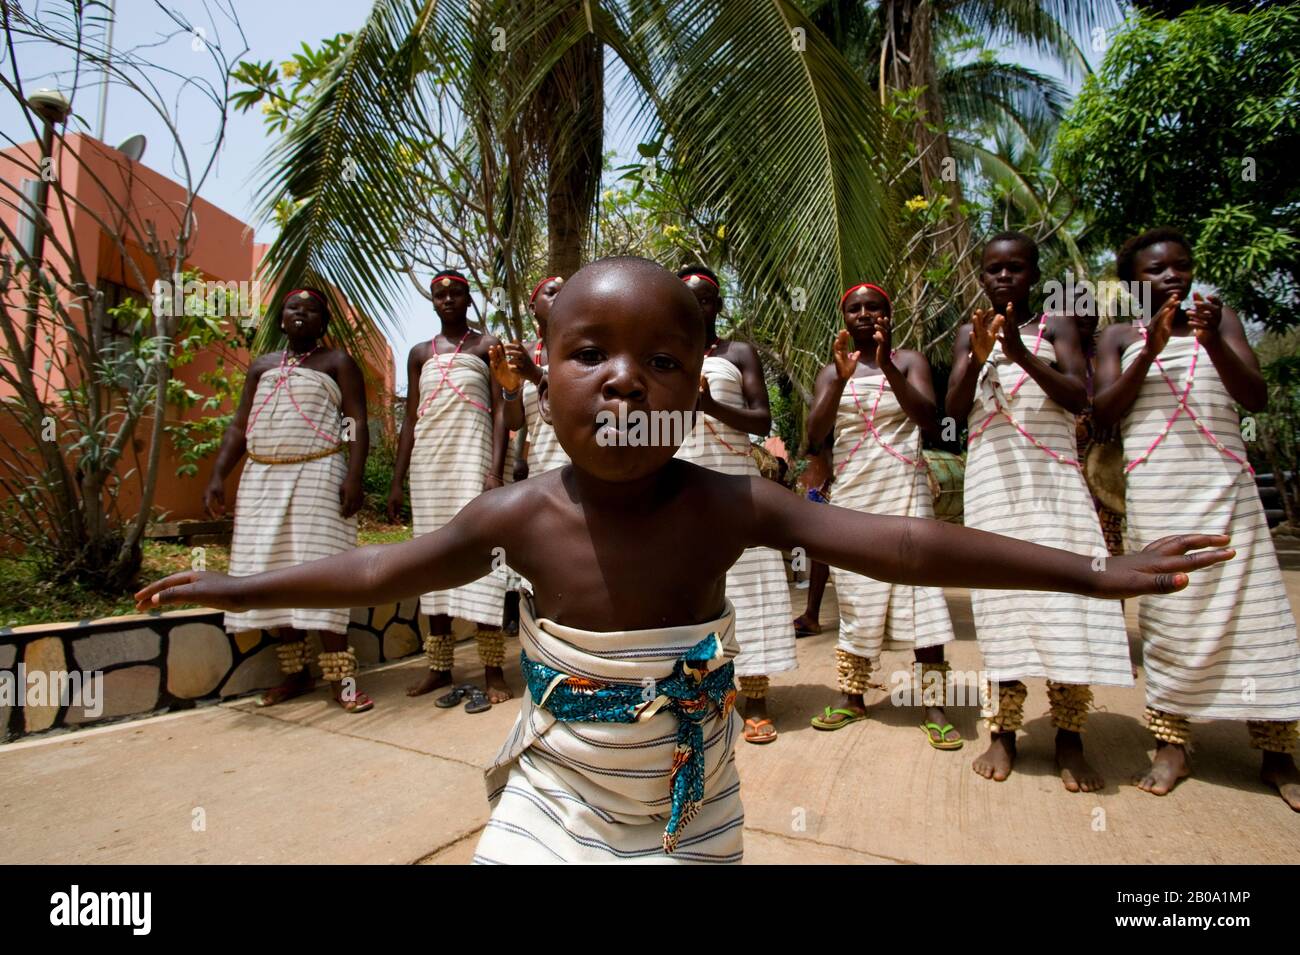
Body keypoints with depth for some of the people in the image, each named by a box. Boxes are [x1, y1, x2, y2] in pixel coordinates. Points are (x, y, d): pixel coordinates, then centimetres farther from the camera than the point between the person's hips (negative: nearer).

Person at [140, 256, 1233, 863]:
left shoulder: (730, 506, -22)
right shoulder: (521, 514, -18)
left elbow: (904, 544, -20)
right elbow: (378, 571, -3)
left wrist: (1094, 571, -18)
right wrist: (238, 586, 5)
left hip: (693, 816, 0)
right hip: (552, 803, 1)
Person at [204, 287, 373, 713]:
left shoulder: (338, 362, 5)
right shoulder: (261, 366, 20)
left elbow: (358, 424, -5)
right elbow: (238, 427, 17)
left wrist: (354, 476, -17)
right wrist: (218, 476, 5)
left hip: (317, 478, -5)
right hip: (262, 480, 5)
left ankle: (339, 675, -6)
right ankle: (295, 672, 15)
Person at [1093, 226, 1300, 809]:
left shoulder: (1220, 321, 12)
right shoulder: (1119, 338, 10)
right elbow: (1104, 413, -3)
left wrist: (1213, 342, -14)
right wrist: (1151, 349, -12)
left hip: (1222, 485, 1)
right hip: (1154, 492, -1)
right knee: (1166, 613, 0)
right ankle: (1171, 745, 8)